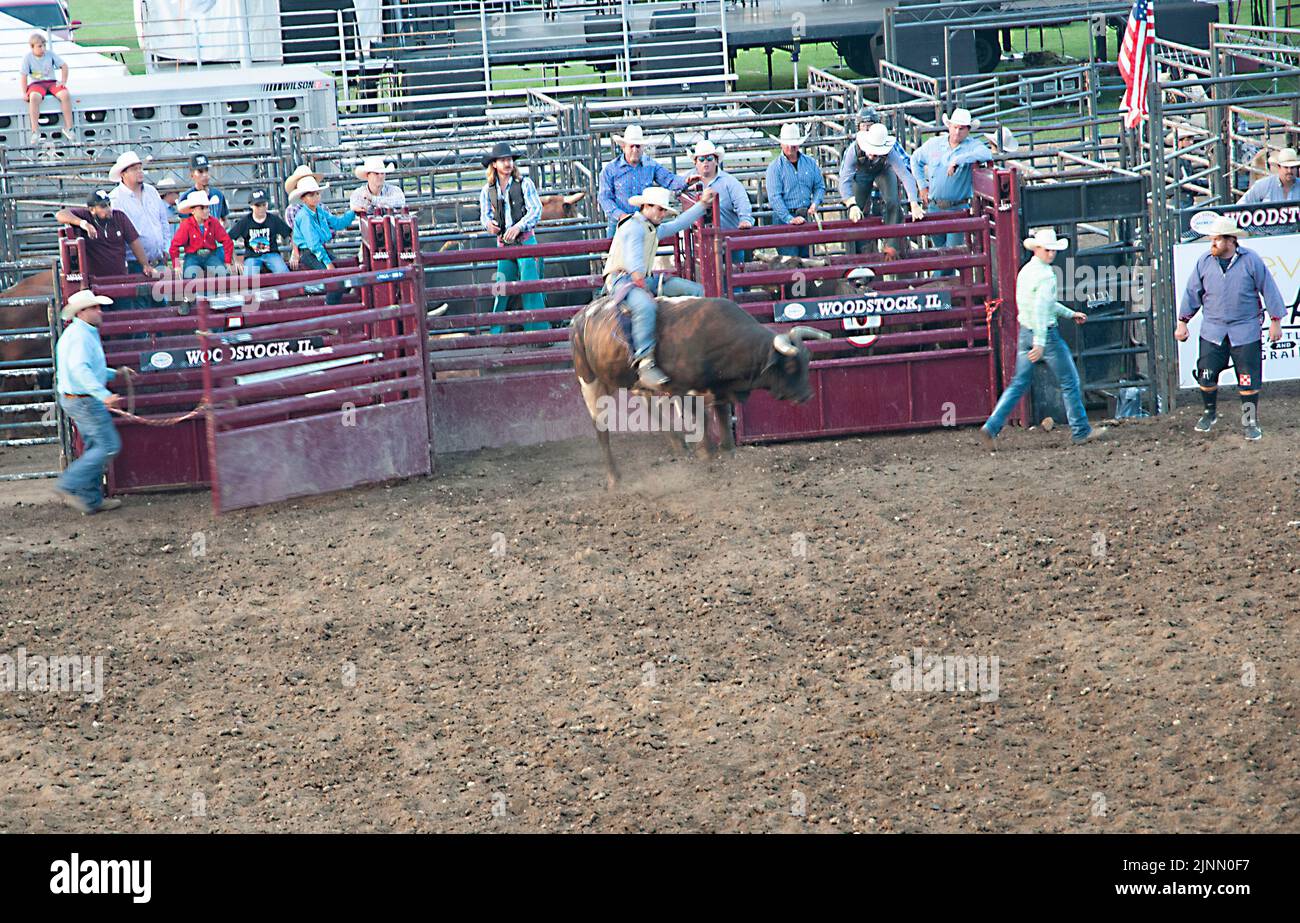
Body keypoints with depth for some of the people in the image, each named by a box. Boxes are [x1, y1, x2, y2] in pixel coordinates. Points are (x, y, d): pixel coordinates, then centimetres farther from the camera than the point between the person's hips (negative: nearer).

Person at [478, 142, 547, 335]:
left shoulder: (524, 183, -2)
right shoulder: (488, 190, 8)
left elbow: (536, 209, -7)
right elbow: (485, 213, 14)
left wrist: (518, 226, -21)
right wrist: (488, 224, -11)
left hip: (525, 240, -3)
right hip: (503, 242, 3)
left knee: (529, 283, -11)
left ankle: (538, 329, -7)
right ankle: (496, 332, 8)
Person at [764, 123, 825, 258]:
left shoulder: (810, 163, 9)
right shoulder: (775, 167, -5)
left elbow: (819, 186, 17)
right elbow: (774, 198, -11)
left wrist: (815, 204, -5)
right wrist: (790, 219, -20)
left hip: (806, 216, 5)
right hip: (784, 218, -5)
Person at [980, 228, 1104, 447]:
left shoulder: (1025, 271, 11)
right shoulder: (1045, 274, -17)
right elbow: (1041, 308, -26)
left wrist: (1070, 314, 30)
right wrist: (1040, 343, -29)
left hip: (1025, 332, 8)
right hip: (1046, 332, -8)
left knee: (1019, 383, 10)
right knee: (1070, 382, 6)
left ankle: (992, 427, -2)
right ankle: (1080, 431, 12)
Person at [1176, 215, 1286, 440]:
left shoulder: (1251, 261, -7)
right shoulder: (1204, 262, 0)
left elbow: (1268, 289, 0)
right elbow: (1192, 293, 9)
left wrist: (1276, 321, 1)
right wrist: (1182, 323, 10)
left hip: (1246, 332, -2)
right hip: (1212, 332, 2)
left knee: (1248, 380, -1)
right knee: (1206, 377, 2)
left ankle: (1250, 422, 14)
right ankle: (1210, 414, 27)